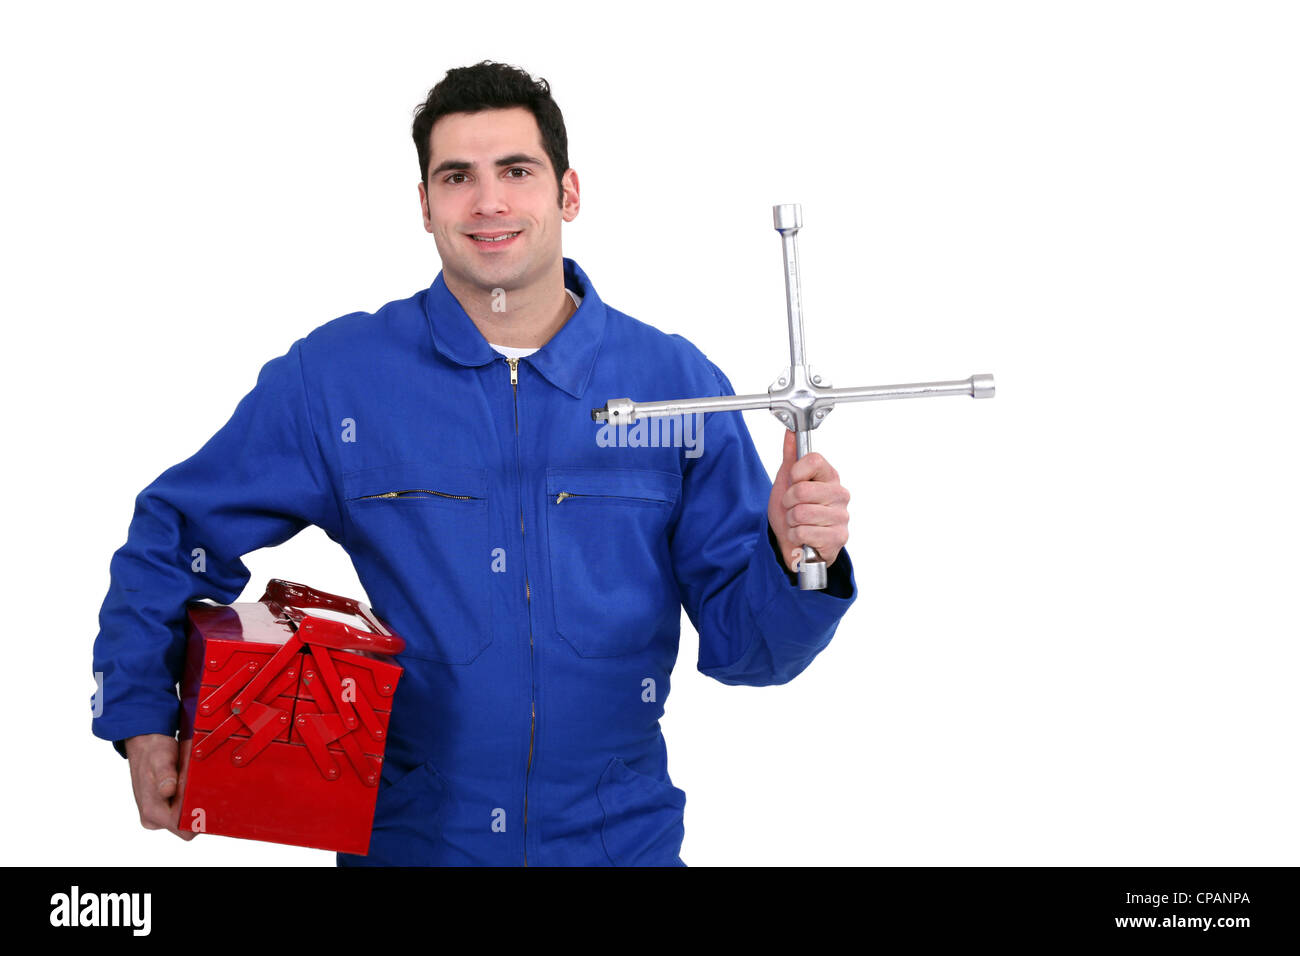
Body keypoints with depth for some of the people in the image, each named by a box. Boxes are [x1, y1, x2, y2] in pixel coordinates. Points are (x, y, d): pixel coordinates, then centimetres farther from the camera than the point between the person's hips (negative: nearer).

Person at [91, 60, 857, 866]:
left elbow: (739, 642, -3)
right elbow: (173, 537, 4)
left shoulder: (677, 384, -5)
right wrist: (142, 723, -5)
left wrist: (794, 558, -23)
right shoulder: (331, 378, -7)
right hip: (402, 837, 0)